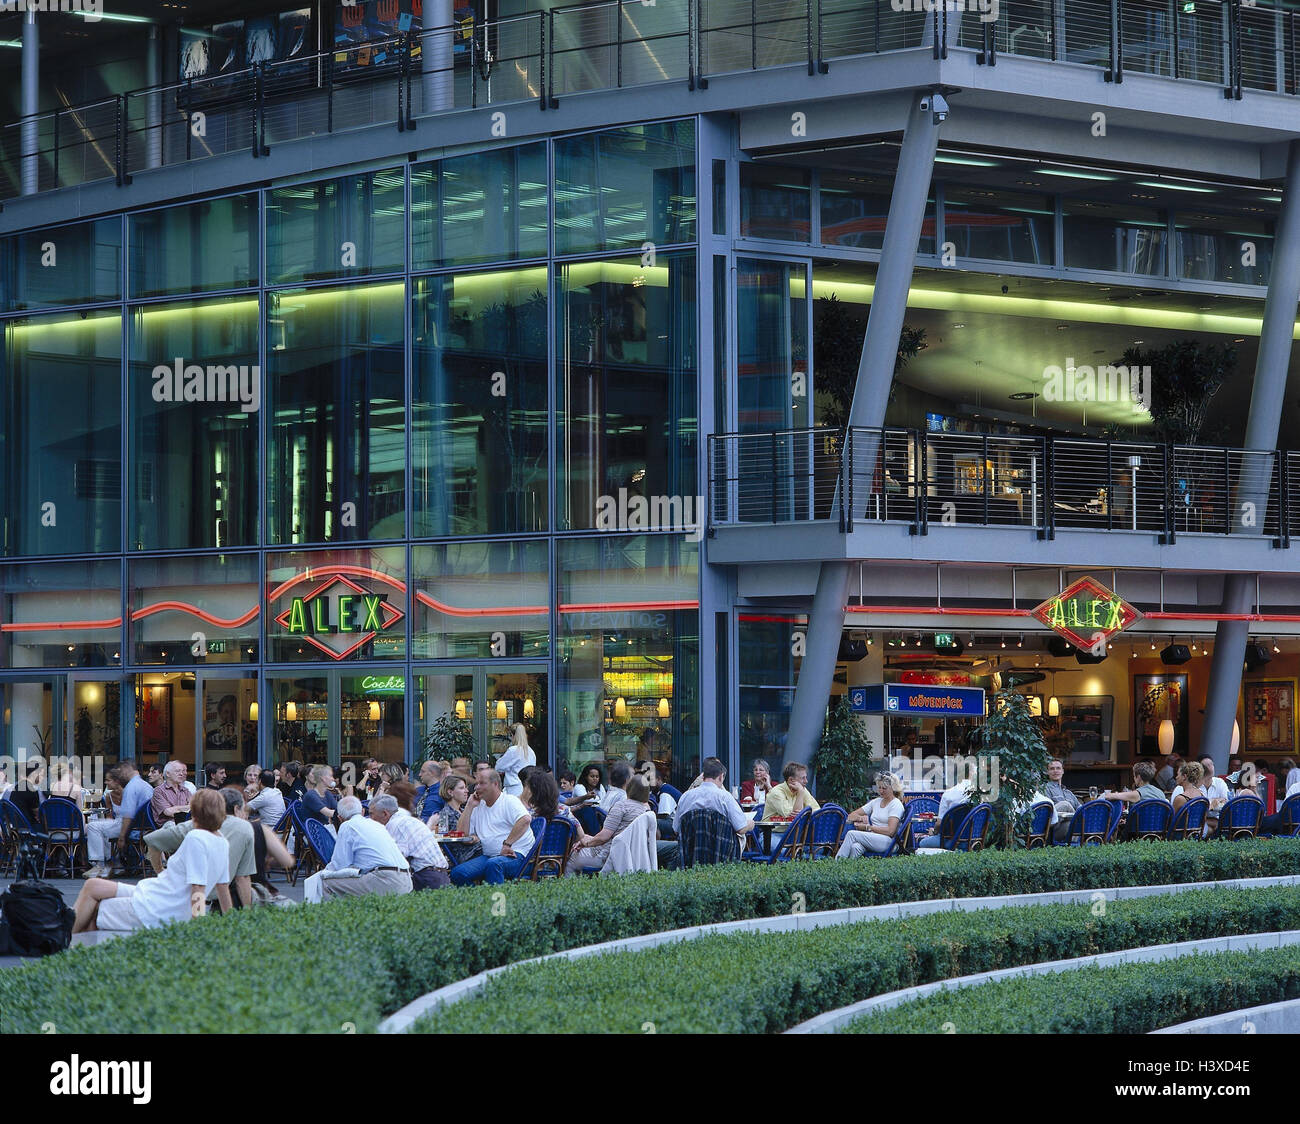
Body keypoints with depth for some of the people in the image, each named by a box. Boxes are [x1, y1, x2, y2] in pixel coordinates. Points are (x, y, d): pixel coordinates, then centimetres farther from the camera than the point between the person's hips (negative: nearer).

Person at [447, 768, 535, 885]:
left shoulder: (509, 801, 1)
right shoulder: (478, 807, 20)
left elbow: (525, 820, -20)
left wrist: (507, 844, -24)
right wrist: (469, 806, 8)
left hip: (514, 854, -6)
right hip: (488, 855, 6)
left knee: (493, 864, -40)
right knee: (458, 873, -17)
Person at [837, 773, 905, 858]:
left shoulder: (896, 804, 2)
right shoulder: (875, 802, 22)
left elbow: (890, 831, -10)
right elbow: (851, 815, 22)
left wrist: (867, 827, -11)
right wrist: (860, 818, -2)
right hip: (872, 839, 5)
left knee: (851, 834, -26)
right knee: (855, 847, -33)